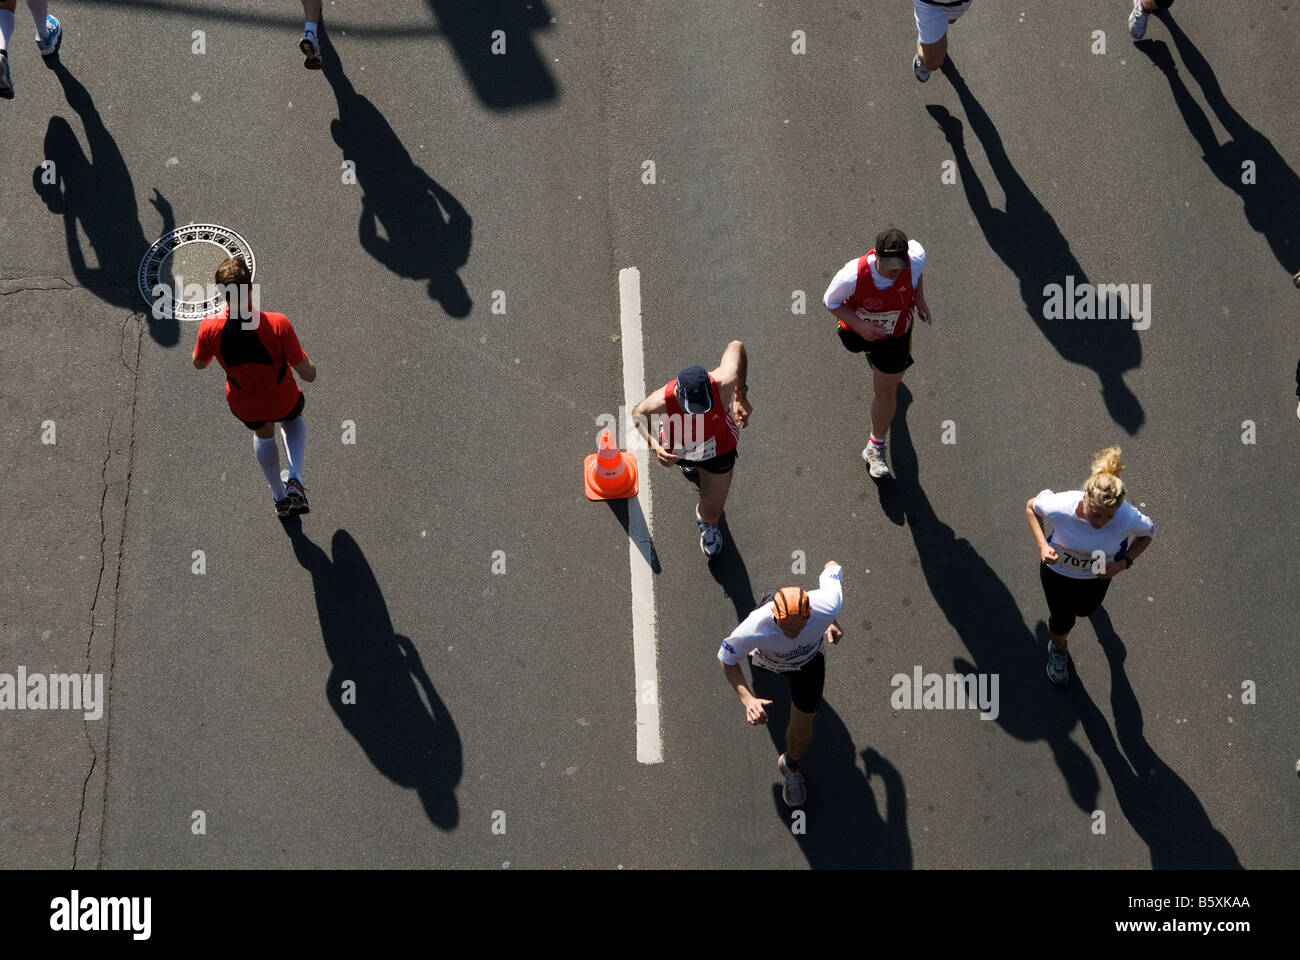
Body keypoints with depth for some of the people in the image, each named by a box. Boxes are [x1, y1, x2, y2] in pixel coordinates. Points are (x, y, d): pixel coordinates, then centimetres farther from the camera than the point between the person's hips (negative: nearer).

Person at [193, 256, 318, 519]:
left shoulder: (210, 327, -28)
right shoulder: (277, 324, -35)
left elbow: (199, 364, -4)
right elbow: (308, 374, -29)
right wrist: (307, 362, -4)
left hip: (244, 407, 2)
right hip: (283, 402, -2)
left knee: (263, 433, 38)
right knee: (293, 419, 37)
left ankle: (280, 497, 51)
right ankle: (295, 481, 21)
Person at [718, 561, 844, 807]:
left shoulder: (826, 606, -47)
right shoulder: (755, 628, -50)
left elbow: (832, 567, -23)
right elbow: (726, 660, -29)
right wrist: (747, 699, -42)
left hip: (808, 662, 0)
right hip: (768, 658, 0)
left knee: (801, 729, 2)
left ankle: (791, 766, 37)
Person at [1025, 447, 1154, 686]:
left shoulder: (1129, 518, -40)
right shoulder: (1061, 506, -42)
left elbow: (1147, 533, -15)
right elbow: (1031, 507, -17)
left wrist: (1123, 564, -28)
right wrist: (1043, 546, -30)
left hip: (1096, 576, 1)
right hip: (1058, 570, -1)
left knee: (1084, 610, 33)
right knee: (1062, 622, 20)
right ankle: (1058, 650, 58)